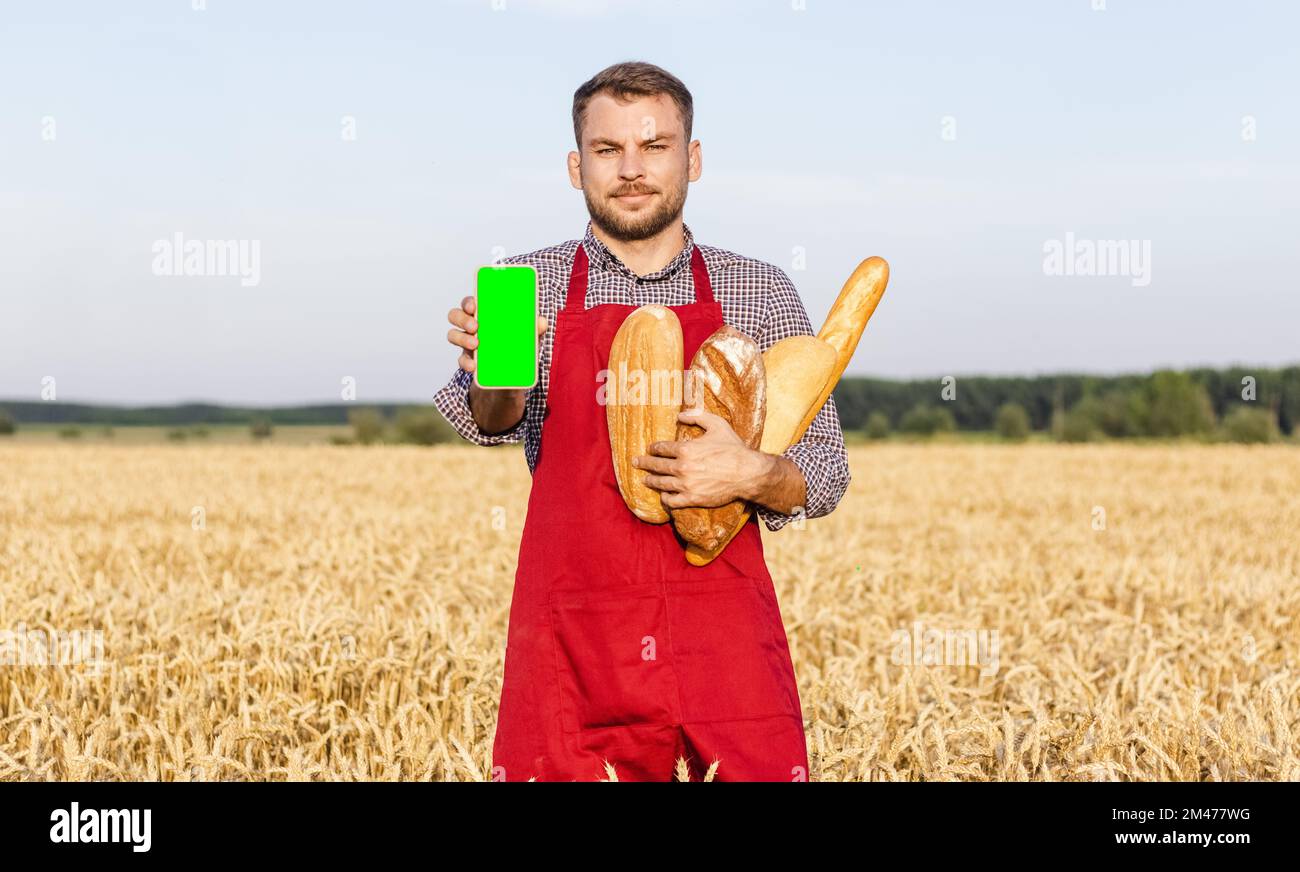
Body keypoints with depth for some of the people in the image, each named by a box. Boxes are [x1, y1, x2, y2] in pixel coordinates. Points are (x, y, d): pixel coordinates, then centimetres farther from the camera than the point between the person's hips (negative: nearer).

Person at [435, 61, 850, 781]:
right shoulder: (527, 285, 7)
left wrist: (751, 474, -13)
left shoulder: (760, 292, 8)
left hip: (725, 633, 1)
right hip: (573, 640, 0)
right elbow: (489, 420, -11)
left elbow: (825, 471, 8)